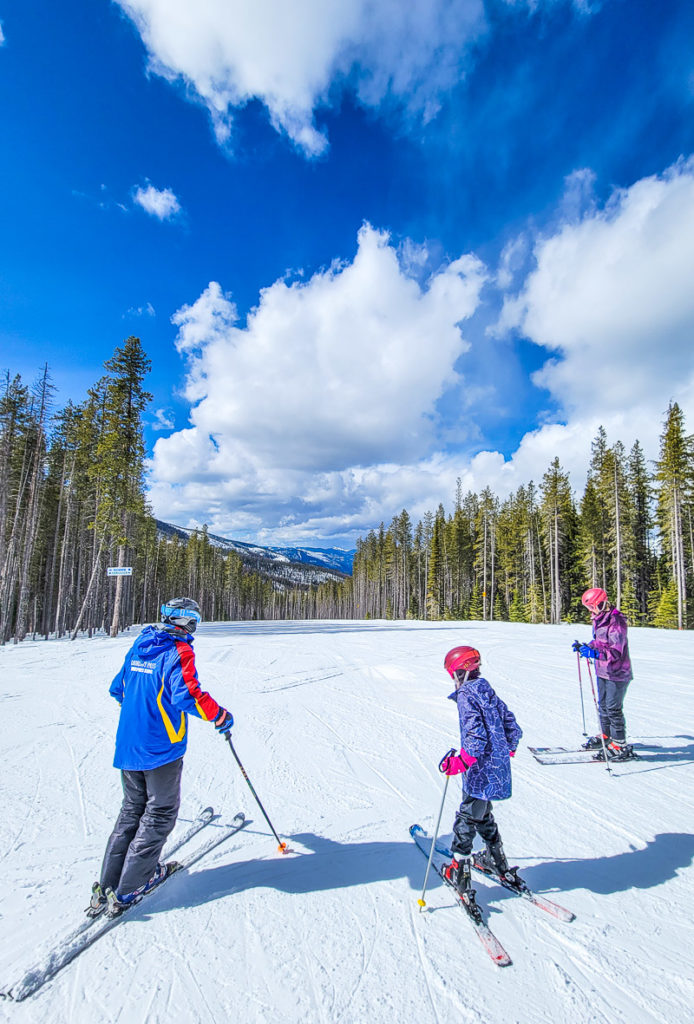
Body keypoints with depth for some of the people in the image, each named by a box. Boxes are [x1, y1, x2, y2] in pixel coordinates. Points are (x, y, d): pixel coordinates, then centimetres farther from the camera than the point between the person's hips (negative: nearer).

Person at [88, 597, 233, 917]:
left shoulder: (138, 648, 8)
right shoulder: (178, 651, -16)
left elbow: (117, 689, 19)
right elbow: (186, 694, -29)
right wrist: (220, 715, -17)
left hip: (127, 746, 7)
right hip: (161, 748, -7)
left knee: (132, 810, 21)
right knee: (159, 813, 9)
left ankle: (107, 886, 23)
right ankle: (128, 890, 14)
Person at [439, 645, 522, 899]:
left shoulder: (466, 695, -18)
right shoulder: (487, 691, 6)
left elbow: (476, 734, -26)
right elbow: (511, 724, 13)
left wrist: (461, 761, -20)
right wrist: (508, 748, 28)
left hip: (481, 773, -8)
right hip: (498, 769, 8)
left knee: (466, 820, 6)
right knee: (482, 815, 27)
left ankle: (459, 873, 15)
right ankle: (497, 860, 41)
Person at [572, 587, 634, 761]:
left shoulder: (616, 623, -23)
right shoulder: (599, 620, 6)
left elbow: (615, 652, -28)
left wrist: (594, 653, -39)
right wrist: (584, 647, 7)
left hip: (617, 674, -9)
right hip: (603, 671, 9)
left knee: (613, 709, -1)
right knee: (603, 706, 19)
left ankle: (620, 747, 10)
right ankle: (605, 736, 34)